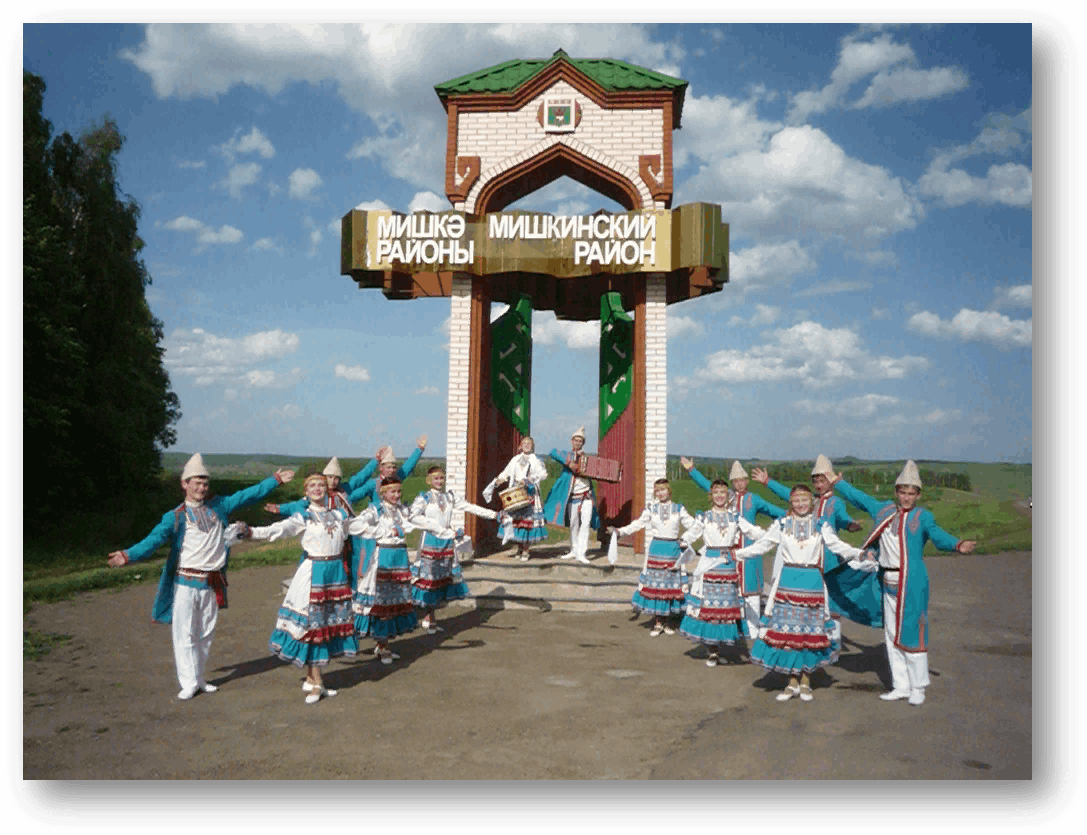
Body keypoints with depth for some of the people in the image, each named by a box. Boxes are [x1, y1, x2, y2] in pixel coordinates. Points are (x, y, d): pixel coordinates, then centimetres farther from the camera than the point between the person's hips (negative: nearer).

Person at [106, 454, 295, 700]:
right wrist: (129, 555, -32)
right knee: (185, 635, -2)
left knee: (205, 635, 13)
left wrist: (275, 480, 19)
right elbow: (155, 539, -15)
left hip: (212, 584, 4)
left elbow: (248, 495, 17)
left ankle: (199, 678, 25)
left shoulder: (218, 506, 9)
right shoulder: (175, 516, -3)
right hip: (185, 584, -4)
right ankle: (189, 684, 8)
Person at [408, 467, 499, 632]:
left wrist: (493, 514, 8)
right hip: (430, 541, -5)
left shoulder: (449, 497, 12)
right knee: (429, 577, -3)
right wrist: (434, 527, -25)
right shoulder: (424, 497, -3)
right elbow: (413, 516, -18)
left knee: (443, 578, 6)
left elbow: (470, 507, 13)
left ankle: (429, 618, 16)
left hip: (447, 541, 5)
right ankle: (428, 619, 8)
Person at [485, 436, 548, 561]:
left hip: (529, 494, -3)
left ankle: (525, 551, -2)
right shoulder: (515, 460, 16)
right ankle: (519, 549, 13)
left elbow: (543, 473, -12)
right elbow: (505, 473, 19)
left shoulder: (536, 461, 4)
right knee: (516, 520, 1)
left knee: (527, 520, -8)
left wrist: (527, 480, -22)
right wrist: (498, 480, -1)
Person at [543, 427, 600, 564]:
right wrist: (569, 463, -25)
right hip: (573, 496, -1)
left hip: (587, 495, 1)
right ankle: (574, 550, 25)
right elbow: (553, 453, -16)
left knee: (586, 523, -12)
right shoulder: (567, 455, 3)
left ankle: (582, 553, -12)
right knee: (574, 524, 9)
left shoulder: (586, 457, 12)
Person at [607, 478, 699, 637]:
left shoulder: (678, 509, 7)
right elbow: (638, 524, 4)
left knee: (671, 584, 1)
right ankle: (658, 622, 9)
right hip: (655, 550, 0)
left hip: (673, 549, 0)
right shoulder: (651, 508, 7)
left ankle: (667, 621, 15)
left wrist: (685, 539, -1)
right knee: (655, 584, -2)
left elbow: (693, 526, 12)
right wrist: (619, 531, -6)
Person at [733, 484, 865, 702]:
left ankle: (805, 681, 18)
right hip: (787, 582, 0)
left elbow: (837, 545, 1)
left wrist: (859, 553, -14)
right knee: (786, 629, -2)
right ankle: (792, 682, 11)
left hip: (812, 584, 0)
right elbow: (762, 544, 7)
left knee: (810, 629, 2)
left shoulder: (820, 525, 6)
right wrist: (737, 553, 1)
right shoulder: (782, 524, 6)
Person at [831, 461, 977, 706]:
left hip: (912, 582, -5)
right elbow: (858, 497, 22)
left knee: (911, 634, -2)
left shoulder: (922, 516, -5)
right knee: (891, 636, 11)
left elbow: (937, 535, -20)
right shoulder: (883, 510, 9)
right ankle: (901, 686, 24)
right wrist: (838, 482, 31)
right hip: (887, 582, 6)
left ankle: (918, 688, 14)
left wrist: (957, 545, -39)